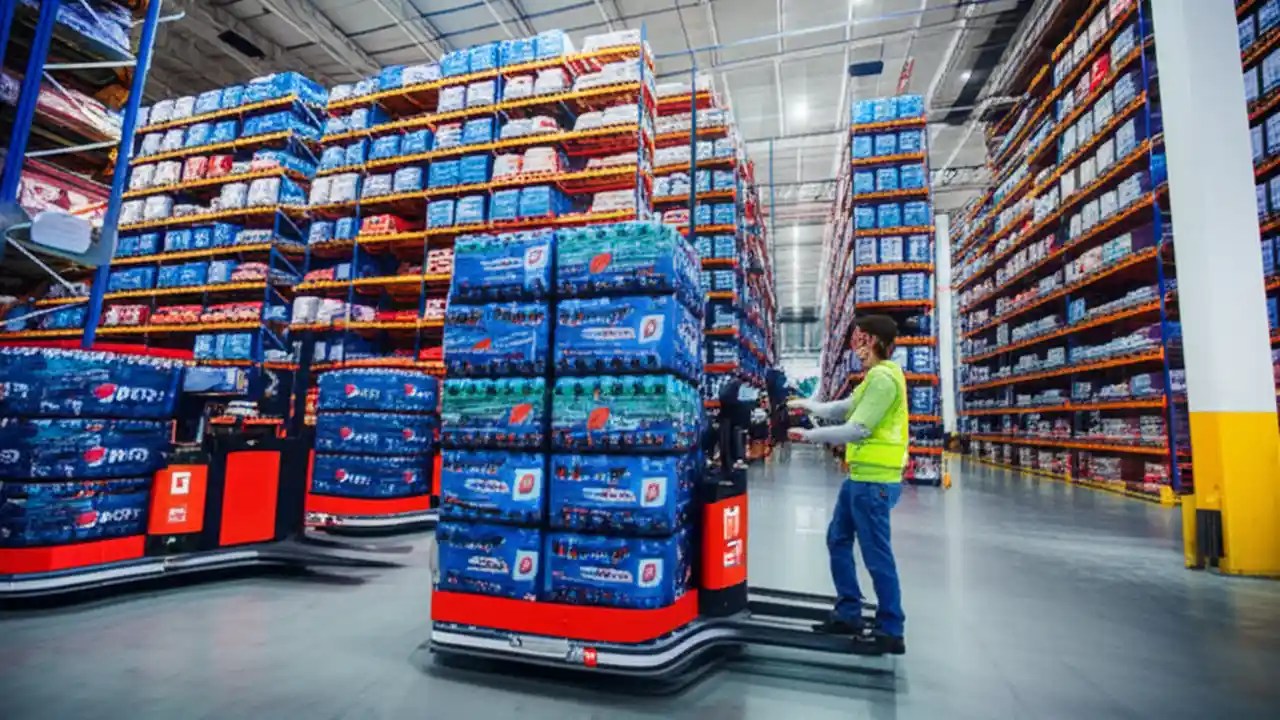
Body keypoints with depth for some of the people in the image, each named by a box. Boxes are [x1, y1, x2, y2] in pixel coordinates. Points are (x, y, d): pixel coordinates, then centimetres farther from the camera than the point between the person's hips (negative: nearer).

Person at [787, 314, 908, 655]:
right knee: (838, 540, 16)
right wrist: (808, 405, 20)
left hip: (874, 480, -11)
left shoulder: (883, 378, -18)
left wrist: (809, 435, -16)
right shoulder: (876, 376, 15)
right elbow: (845, 407, 22)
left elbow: (857, 430, -22)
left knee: (877, 556, 0)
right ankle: (848, 614, 27)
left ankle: (891, 632, 15)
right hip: (862, 477, 11)